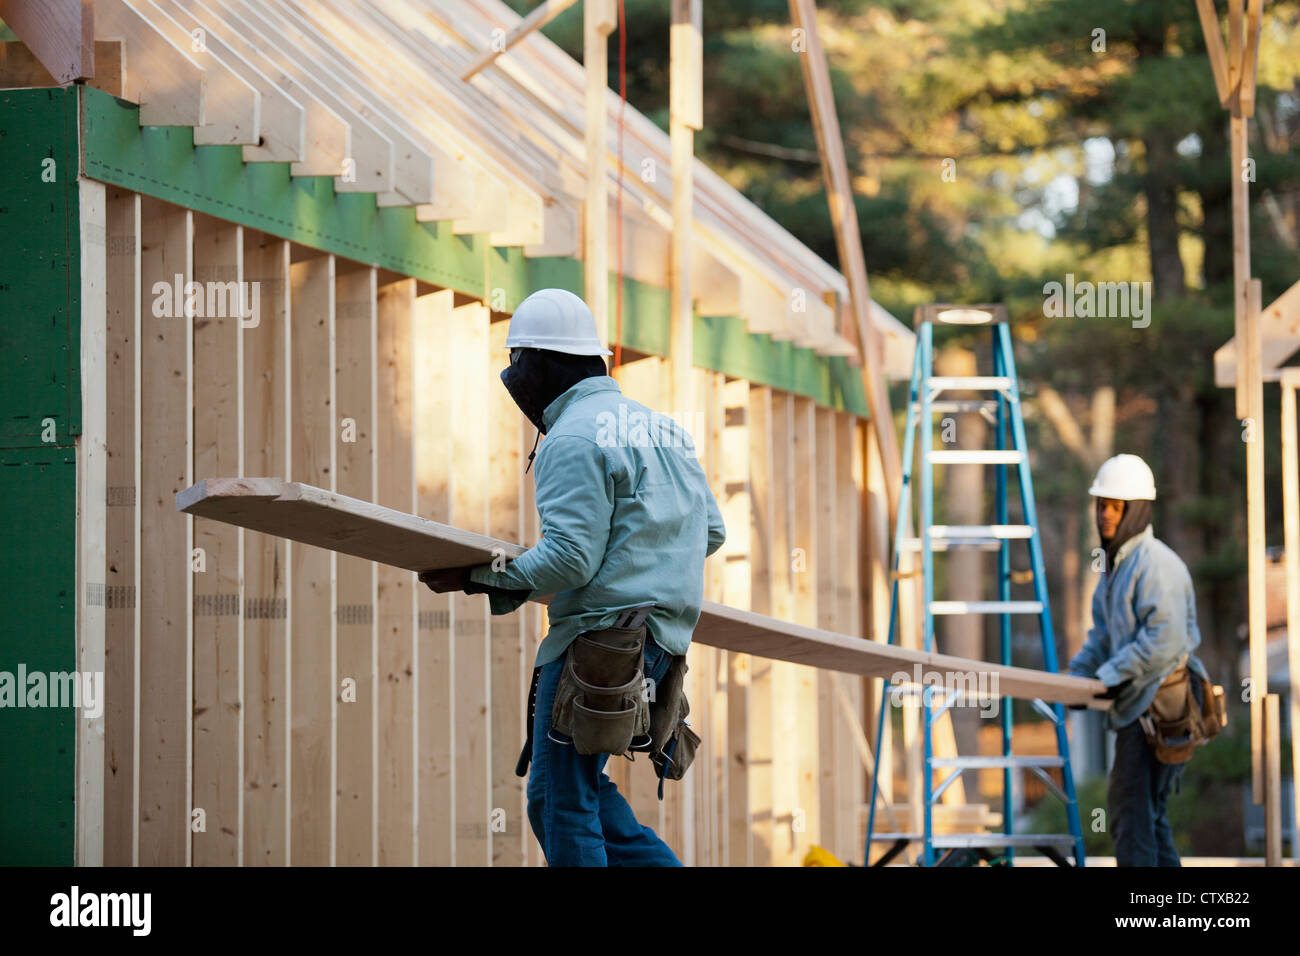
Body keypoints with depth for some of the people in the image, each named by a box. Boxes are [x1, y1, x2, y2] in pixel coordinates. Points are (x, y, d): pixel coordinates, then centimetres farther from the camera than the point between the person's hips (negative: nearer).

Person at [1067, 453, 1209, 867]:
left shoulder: (1156, 564, -16)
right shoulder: (1117, 563, 17)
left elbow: (1165, 639, -24)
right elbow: (1104, 634, 24)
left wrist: (1114, 676, -20)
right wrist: (1078, 675, 11)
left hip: (1159, 698, -10)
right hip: (1137, 702, 10)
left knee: (1130, 805, -11)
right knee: (1148, 809, 14)